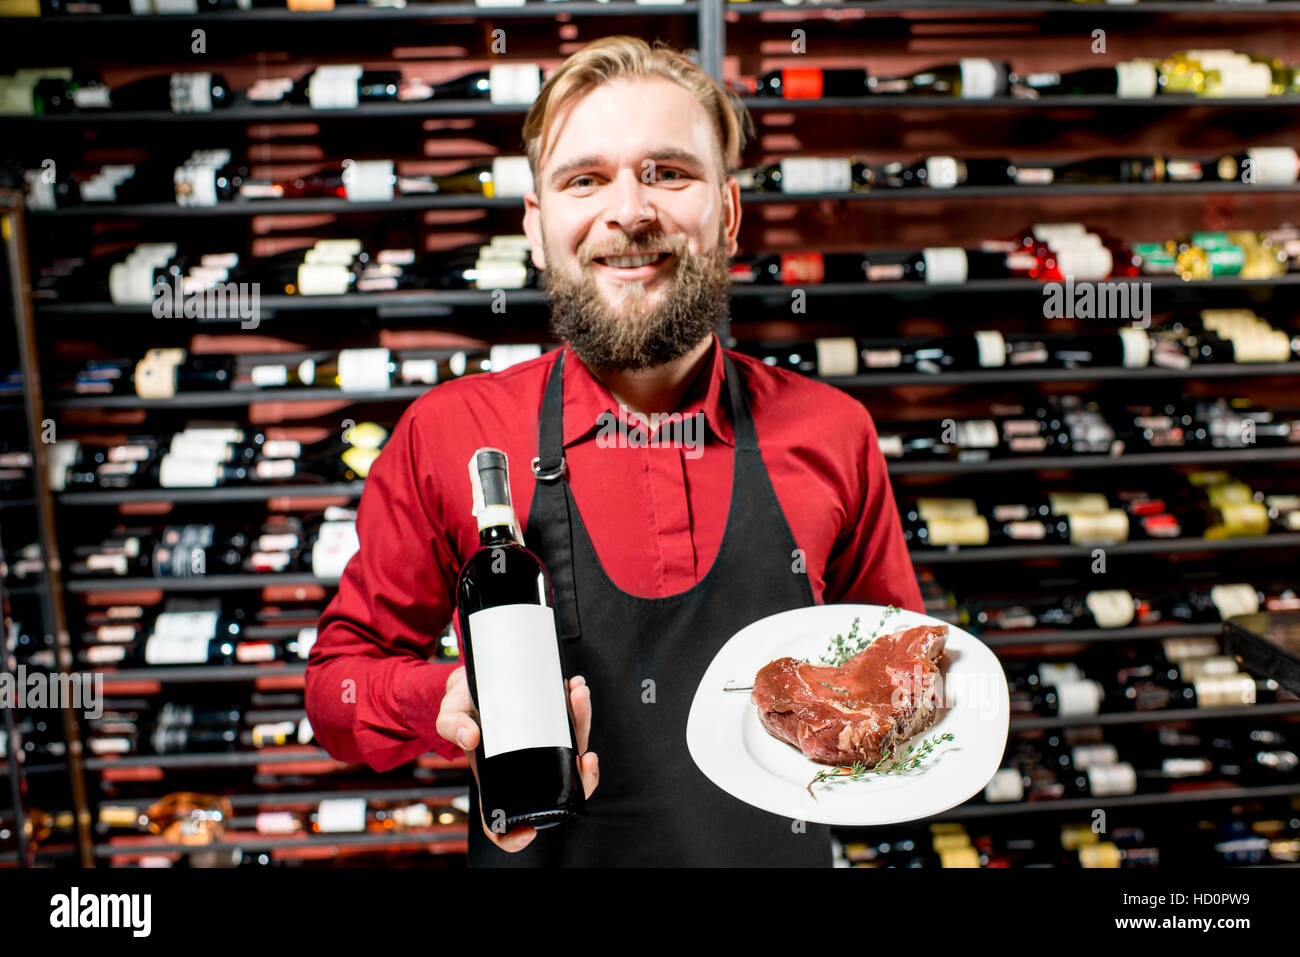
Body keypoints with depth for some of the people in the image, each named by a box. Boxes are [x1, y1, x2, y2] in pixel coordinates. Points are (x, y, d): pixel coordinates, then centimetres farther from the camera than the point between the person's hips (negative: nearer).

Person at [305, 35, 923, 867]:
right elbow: (339, 674, -4)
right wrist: (450, 704, -24)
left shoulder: (832, 434, -9)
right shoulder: (445, 437, -12)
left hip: (780, 848, 2)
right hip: (535, 854, 0)